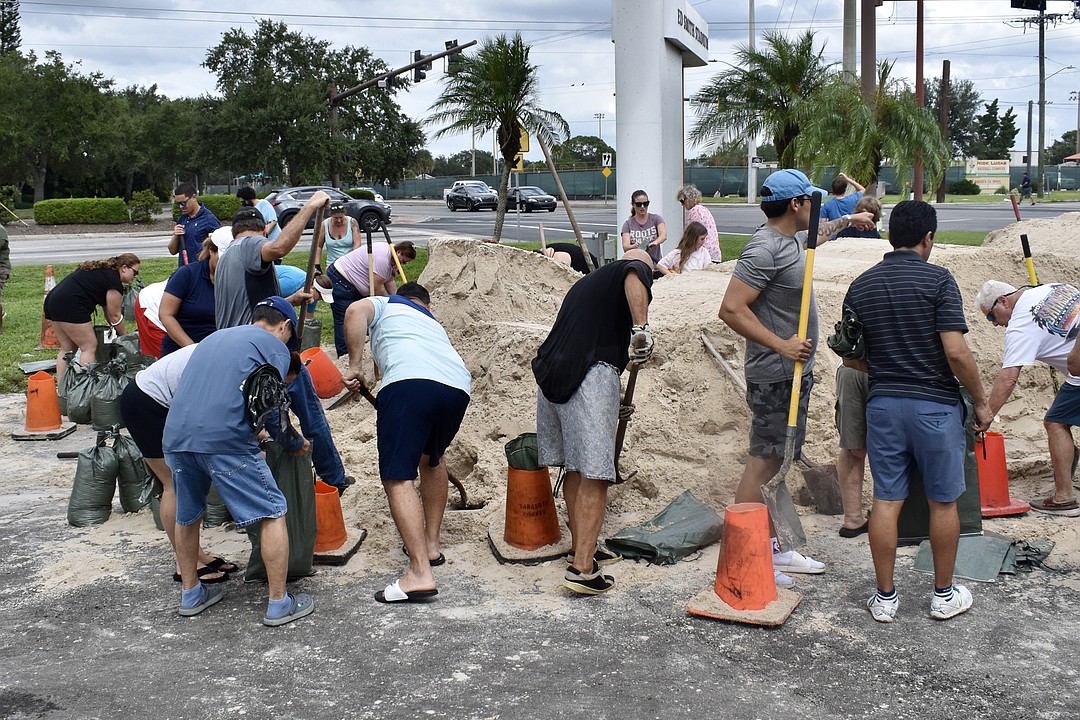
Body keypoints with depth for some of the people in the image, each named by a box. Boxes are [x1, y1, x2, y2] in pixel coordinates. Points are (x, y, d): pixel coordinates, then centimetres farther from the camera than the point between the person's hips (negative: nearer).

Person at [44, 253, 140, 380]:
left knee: (67, 348, 14)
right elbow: (114, 315, 1)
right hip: (69, 305, -10)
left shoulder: (101, 270, 23)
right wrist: (123, 336, 13)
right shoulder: (114, 280, -6)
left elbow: (107, 310, 24)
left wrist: (114, 329, 23)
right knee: (89, 347, -4)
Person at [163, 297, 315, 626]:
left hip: (175, 435, 7)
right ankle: (279, 604, 6)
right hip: (223, 438, -7)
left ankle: (190, 594, 37)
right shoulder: (275, 346, 10)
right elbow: (268, 404, 1)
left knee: (187, 516, 25)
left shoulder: (213, 338, 30)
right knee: (272, 513, 4)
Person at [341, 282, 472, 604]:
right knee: (432, 458, 32)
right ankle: (430, 545, 34)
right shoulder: (434, 324, 43)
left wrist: (355, 365, 6)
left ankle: (420, 573, -17)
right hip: (458, 387, 6)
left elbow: (355, 310, 3)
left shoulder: (384, 305, 28)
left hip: (409, 381, -6)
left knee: (397, 478, -7)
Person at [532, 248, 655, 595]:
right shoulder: (636, 268, 8)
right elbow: (634, 278, -18)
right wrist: (641, 326, -23)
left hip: (550, 374, 8)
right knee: (594, 475, -5)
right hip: (591, 375, -8)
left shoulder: (586, 282, 31)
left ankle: (582, 548, 29)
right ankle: (583, 568, -7)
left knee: (574, 469, 18)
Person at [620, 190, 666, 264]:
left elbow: (664, 235, -13)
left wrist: (655, 242, -35)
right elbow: (625, 247, -7)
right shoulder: (628, 224, 6)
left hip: (655, 264, 0)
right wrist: (634, 246, -30)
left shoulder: (655, 219, 6)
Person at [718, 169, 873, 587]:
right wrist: (781, 345, -27)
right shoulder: (765, 249, -19)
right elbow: (731, 309, -26)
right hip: (774, 376, -10)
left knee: (778, 460, 14)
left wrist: (847, 221, 51)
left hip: (794, 371, 11)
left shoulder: (790, 240, 13)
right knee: (763, 462, -7)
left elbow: (816, 235, 39)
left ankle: (772, 548, 23)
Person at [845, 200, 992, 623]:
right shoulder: (937, 279, -10)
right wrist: (981, 401, -4)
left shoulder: (860, 286, 4)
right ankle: (944, 595, 23)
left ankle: (885, 598, 15)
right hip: (935, 404, -3)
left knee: (885, 502, 8)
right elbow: (956, 352, -16)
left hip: (882, 403, 4)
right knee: (943, 503, 11)